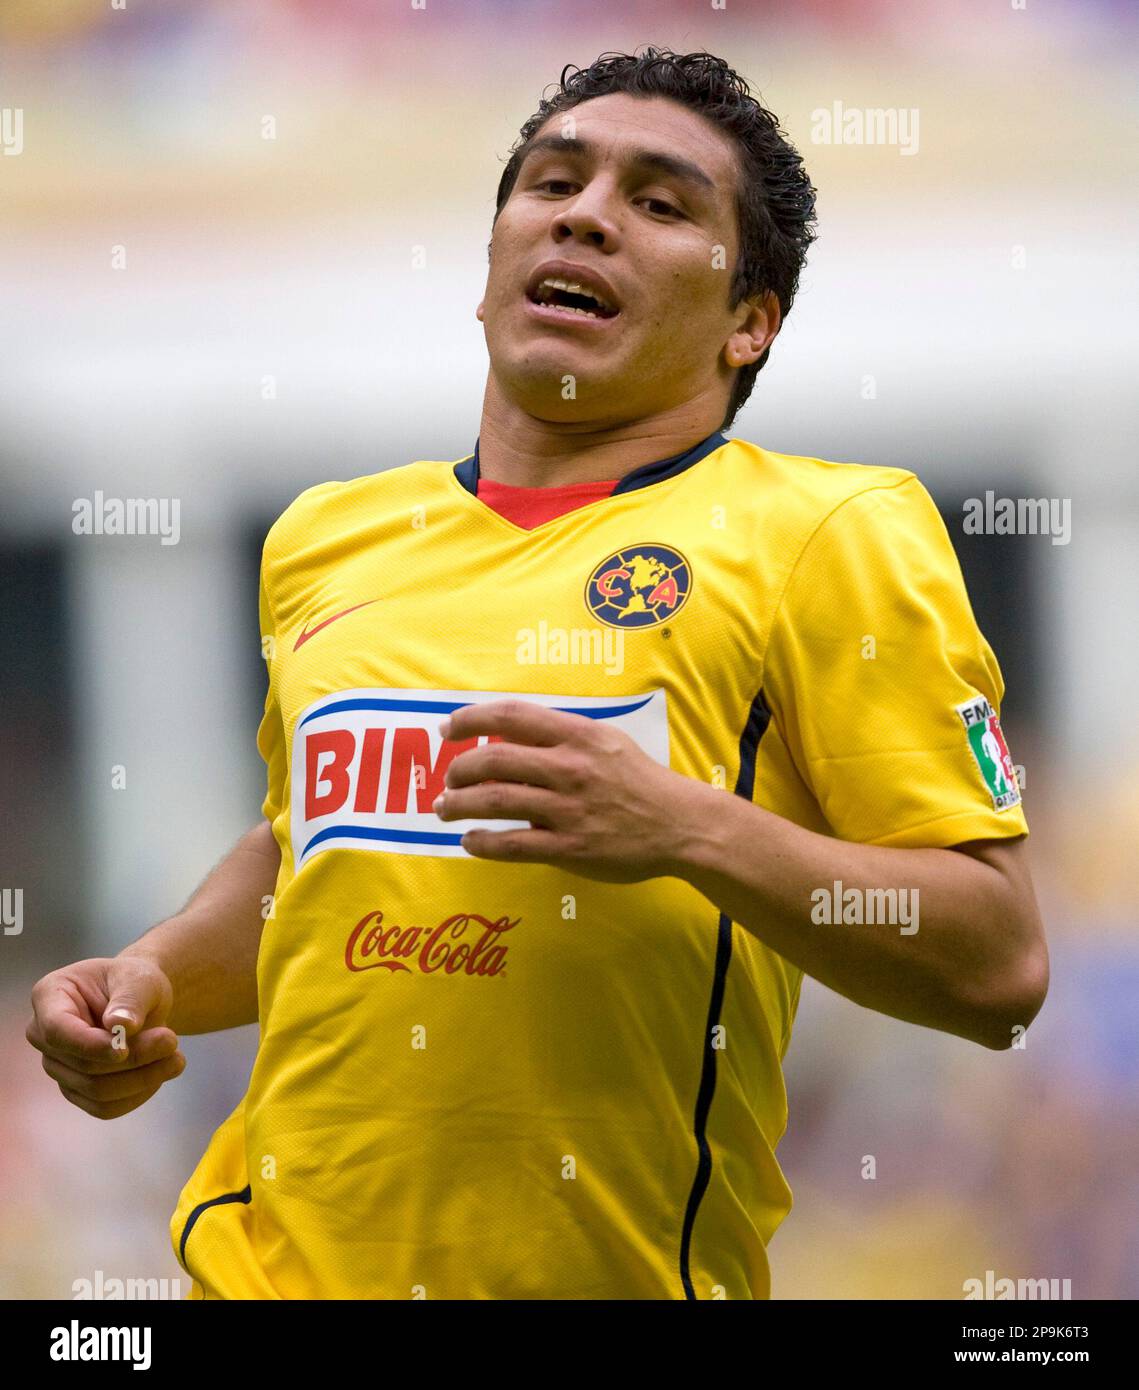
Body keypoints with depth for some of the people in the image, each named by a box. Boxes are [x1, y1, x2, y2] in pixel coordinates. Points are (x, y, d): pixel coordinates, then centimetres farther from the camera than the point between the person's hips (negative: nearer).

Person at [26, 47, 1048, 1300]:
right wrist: (154, 974, 7)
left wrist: (697, 832, -22)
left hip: (623, 1271, -4)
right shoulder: (323, 538, 10)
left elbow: (999, 969, -10)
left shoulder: (826, 536, -5)